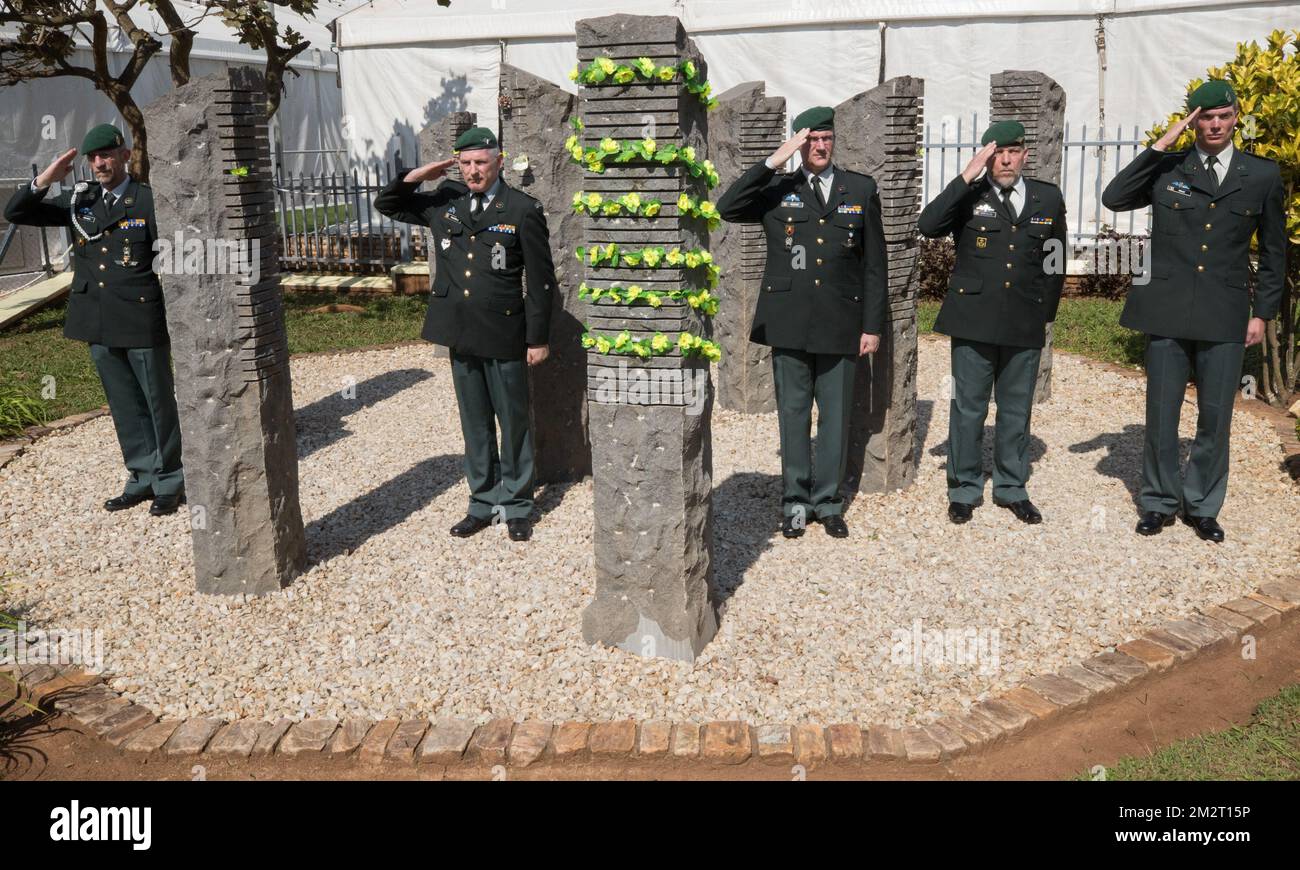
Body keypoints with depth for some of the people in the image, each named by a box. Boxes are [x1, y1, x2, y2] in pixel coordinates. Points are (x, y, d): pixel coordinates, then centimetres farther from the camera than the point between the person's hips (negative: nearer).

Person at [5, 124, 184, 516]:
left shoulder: (149, 201, -5)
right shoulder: (77, 201, 9)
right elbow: (15, 213, 8)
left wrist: (176, 318, -12)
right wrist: (44, 180, -9)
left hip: (142, 323, -5)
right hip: (98, 324, 5)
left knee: (158, 402, 5)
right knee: (125, 406, 13)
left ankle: (169, 482, 16)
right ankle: (143, 478, 23)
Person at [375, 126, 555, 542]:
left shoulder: (523, 210, -7)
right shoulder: (444, 201, 6)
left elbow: (540, 280, -5)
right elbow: (386, 204, 16)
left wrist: (538, 338, -7)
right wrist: (414, 177, -3)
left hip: (504, 336, -4)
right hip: (460, 335, 4)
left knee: (514, 422, 7)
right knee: (475, 424, 13)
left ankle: (517, 506, 20)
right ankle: (483, 503, 25)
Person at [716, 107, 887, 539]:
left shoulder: (861, 189, 7)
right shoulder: (777, 189, 5)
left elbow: (874, 264, 6)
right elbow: (727, 209, -13)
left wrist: (872, 326, 1)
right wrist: (773, 162, -15)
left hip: (840, 324, 1)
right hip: (789, 324, 0)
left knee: (835, 415, 7)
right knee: (793, 414, 8)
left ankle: (828, 501, 20)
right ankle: (796, 501, 20)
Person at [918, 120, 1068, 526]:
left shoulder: (1048, 197, 8)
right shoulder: (968, 196, -1)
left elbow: (1055, 263, 14)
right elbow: (927, 226, -20)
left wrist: (1045, 313, 11)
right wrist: (966, 177, -20)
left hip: (1025, 325, 3)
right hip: (974, 321, -3)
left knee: (1016, 410, 12)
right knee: (968, 409, 5)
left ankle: (1011, 488, 25)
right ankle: (964, 489, 18)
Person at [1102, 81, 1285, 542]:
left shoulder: (1263, 175, 5)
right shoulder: (1167, 169, 4)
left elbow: (1274, 251, 11)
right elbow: (1113, 198, -10)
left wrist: (1262, 312, 6)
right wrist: (1159, 146, -11)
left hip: (1225, 318, 1)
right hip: (1166, 313, 0)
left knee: (1216, 419, 6)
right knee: (1161, 414, 7)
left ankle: (1202, 506, 22)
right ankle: (1158, 502, 22)